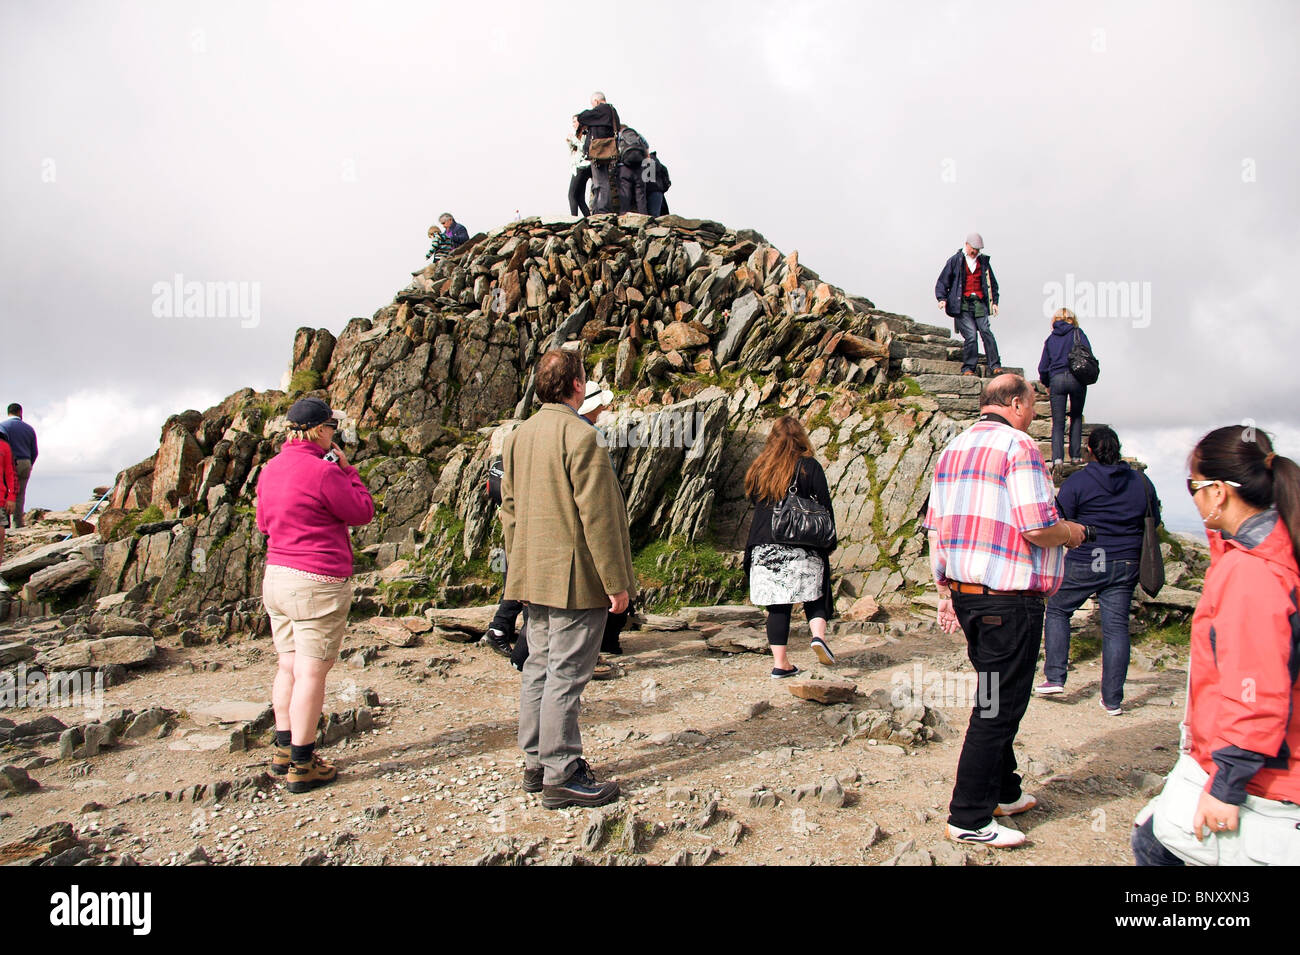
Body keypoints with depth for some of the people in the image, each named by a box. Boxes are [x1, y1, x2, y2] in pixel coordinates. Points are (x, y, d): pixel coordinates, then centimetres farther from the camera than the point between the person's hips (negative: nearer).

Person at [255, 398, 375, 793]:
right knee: (311, 672, -1)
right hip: (318, 583, -8)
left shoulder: (270, 469, 8)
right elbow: (363, 512, -6)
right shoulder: (323, 471, -17)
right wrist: (346, 470, 3)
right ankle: (302, 766, 5)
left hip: (276, 576, 8)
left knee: (289, 666, 16)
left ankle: (284, 750, 25)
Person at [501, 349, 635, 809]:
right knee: (566, 675, -2)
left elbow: (509, 509, 15)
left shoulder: (518, 436, 10)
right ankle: (561, 776, 5)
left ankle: (536, 763, 25)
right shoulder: (580, 436, -16)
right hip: (575, 579, -9)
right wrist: (616, 582, -14)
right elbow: (598, 516, -18)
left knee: (539, 667, 15)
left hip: (534, 577, 9)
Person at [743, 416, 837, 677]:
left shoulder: (759, 468, 7)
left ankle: (780, 663, 4)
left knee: (777, 605, 4)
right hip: (803, 548, -2)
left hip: (765, 548, 2)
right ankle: (818, 635, -14)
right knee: (814, 596, 11)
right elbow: (824, 506, -1)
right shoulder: (808, 466, -2)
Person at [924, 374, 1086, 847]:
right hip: (1008, 599, -9)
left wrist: (945, 590, 17)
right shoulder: (1018, 445, -11)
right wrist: (1069, 533, 2)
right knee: (998, 707, -1)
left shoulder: (952, 448, 14)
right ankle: (969, 819, 5)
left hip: (963, 591, 9)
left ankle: (1002, 791, 33)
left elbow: (935, 528, 14)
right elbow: (1037, 527, -20)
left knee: (995, 698, 21)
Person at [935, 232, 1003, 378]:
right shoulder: (955, 260, 7)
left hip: (979, 303, 3)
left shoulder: (983, 261, 18)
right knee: (970, 335, -14)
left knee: (986, 331, -13)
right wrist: (942, 298, -7)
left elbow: (992, 283, 25)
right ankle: (968, 367, -5)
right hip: (962, 304, -3)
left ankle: (995, 366, -14)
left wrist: (994, 301, 15)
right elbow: (942, 281, 7)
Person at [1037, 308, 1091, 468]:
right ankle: (1075, 456, 10)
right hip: (1076, 378, -1)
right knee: (1076, 418, 14)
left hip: (1056, 379, 1)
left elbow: (1043, 367, 10)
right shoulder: (1077, 333, 8)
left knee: (1058, 423, 0)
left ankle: (1057, 457, -16)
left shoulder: (1051, 338, 13)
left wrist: (1045, 382, 25)